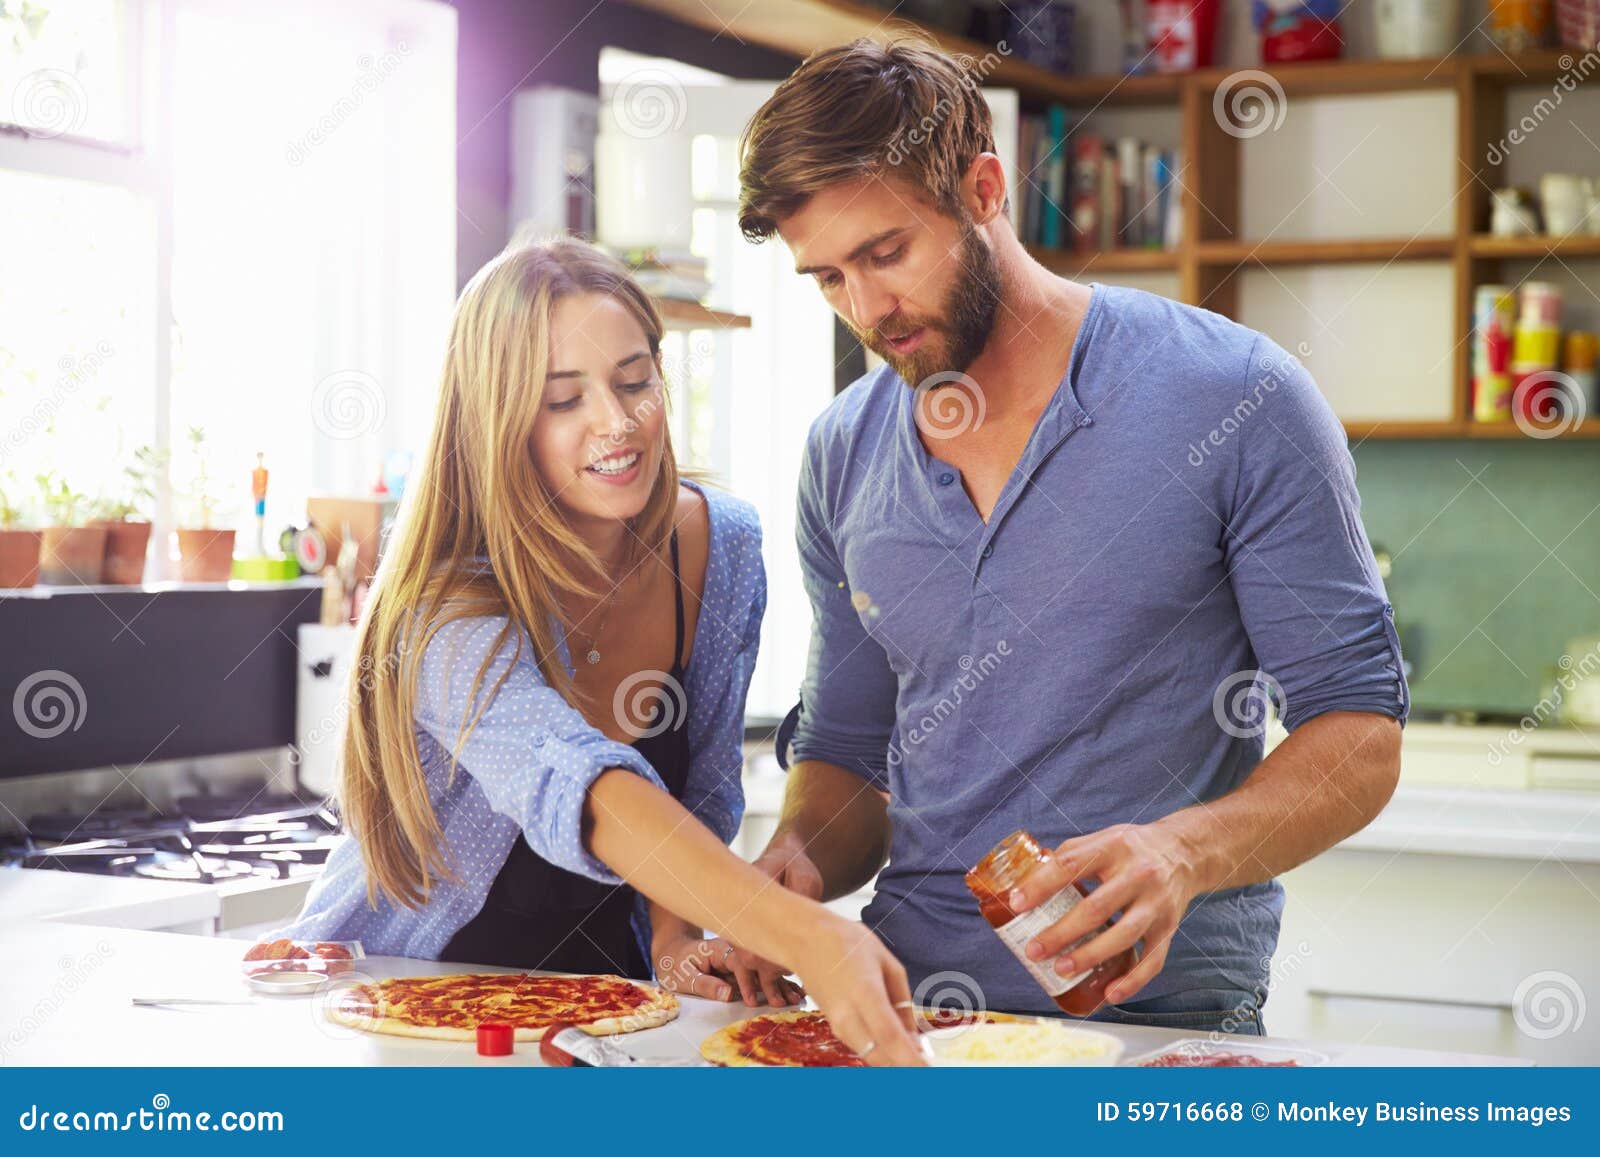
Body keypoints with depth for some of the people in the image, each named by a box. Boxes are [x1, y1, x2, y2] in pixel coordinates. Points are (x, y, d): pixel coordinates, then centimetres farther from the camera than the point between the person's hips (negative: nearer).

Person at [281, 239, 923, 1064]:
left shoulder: (721, 546, -7)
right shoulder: (451, 611, -25)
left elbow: (700, 789, 3)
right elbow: (579, 792, -43)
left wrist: (675, 940, -15)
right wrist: (806, 936, -55)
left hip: (600, 987, 3)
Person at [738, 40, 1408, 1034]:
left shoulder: (1235, 399, -4)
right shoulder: (845, 453, 11)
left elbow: (1361, 736, -3)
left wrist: (1187, 850, -21)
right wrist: (798, 861, -3)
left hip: (1161, 1005, -4)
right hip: (909, 998, 4)